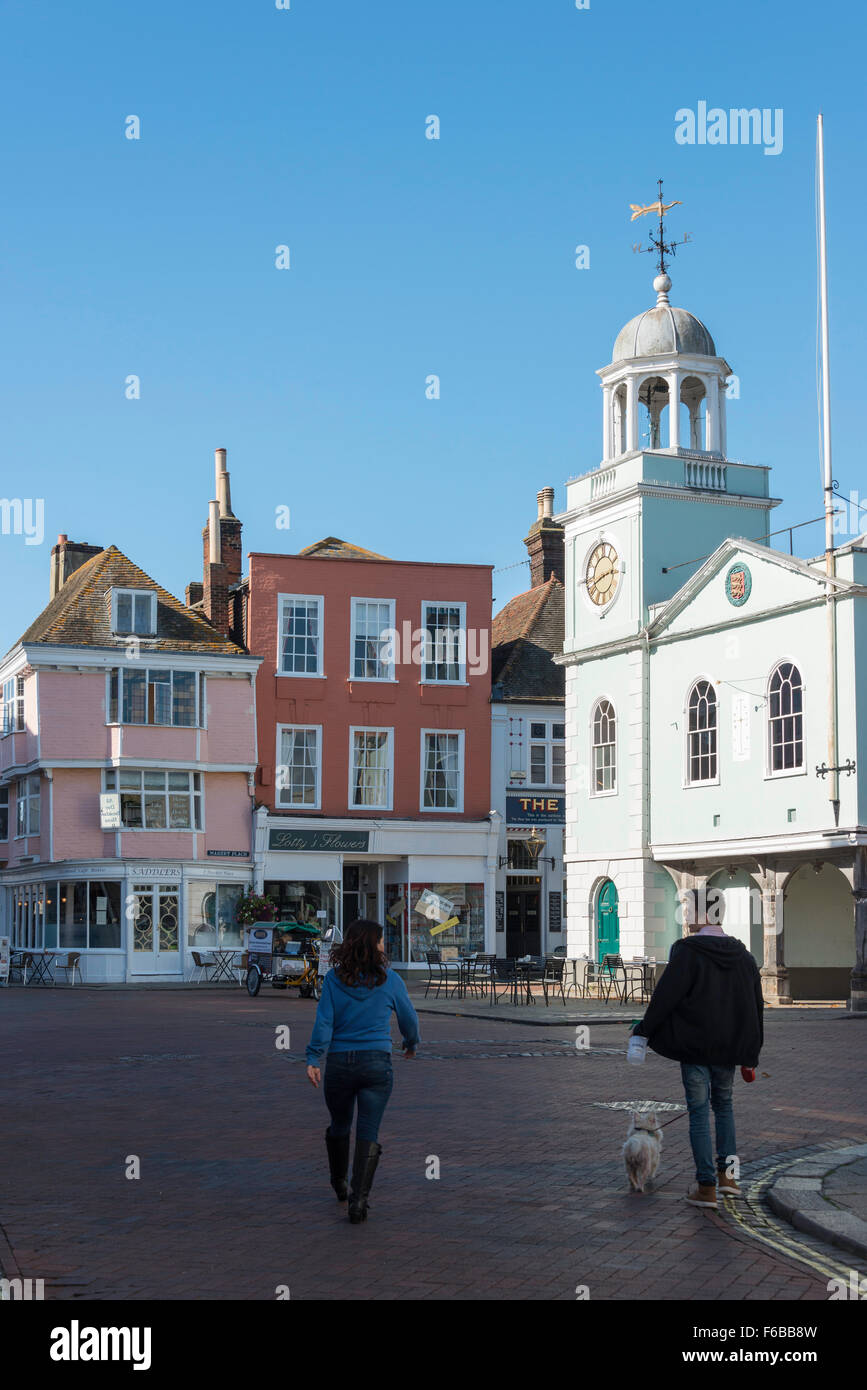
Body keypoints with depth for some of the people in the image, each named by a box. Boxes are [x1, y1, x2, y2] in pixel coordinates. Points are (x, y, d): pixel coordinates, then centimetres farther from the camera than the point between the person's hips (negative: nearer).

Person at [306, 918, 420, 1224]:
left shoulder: (335, 979, -3)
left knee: (339, 1126, 21)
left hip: (339, 1062, 2)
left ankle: (339, 1184, 40)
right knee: (369, 1132, 0)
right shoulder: (390, 980, -3)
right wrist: (412, 1044, 28)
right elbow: (409, 1018, 9)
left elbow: (324, 1021, -9)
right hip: (376, 1063, -2)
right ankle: (359, 1200, -12)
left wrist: (313, 1059, -8)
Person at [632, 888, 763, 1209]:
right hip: (729, 1047, 5)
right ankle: (727, 1173, 18)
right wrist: (750, 1055, 19)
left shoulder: (687, 952, -13)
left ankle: (706, 1187, 3)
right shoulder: (741, 954, 7)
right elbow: (756, 1006, 12)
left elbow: (665, 996, -15)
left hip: (694, 1046, -5)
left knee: (699, 1111, 1)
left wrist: (644, 1031, -5)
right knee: (723, 1104, 22)